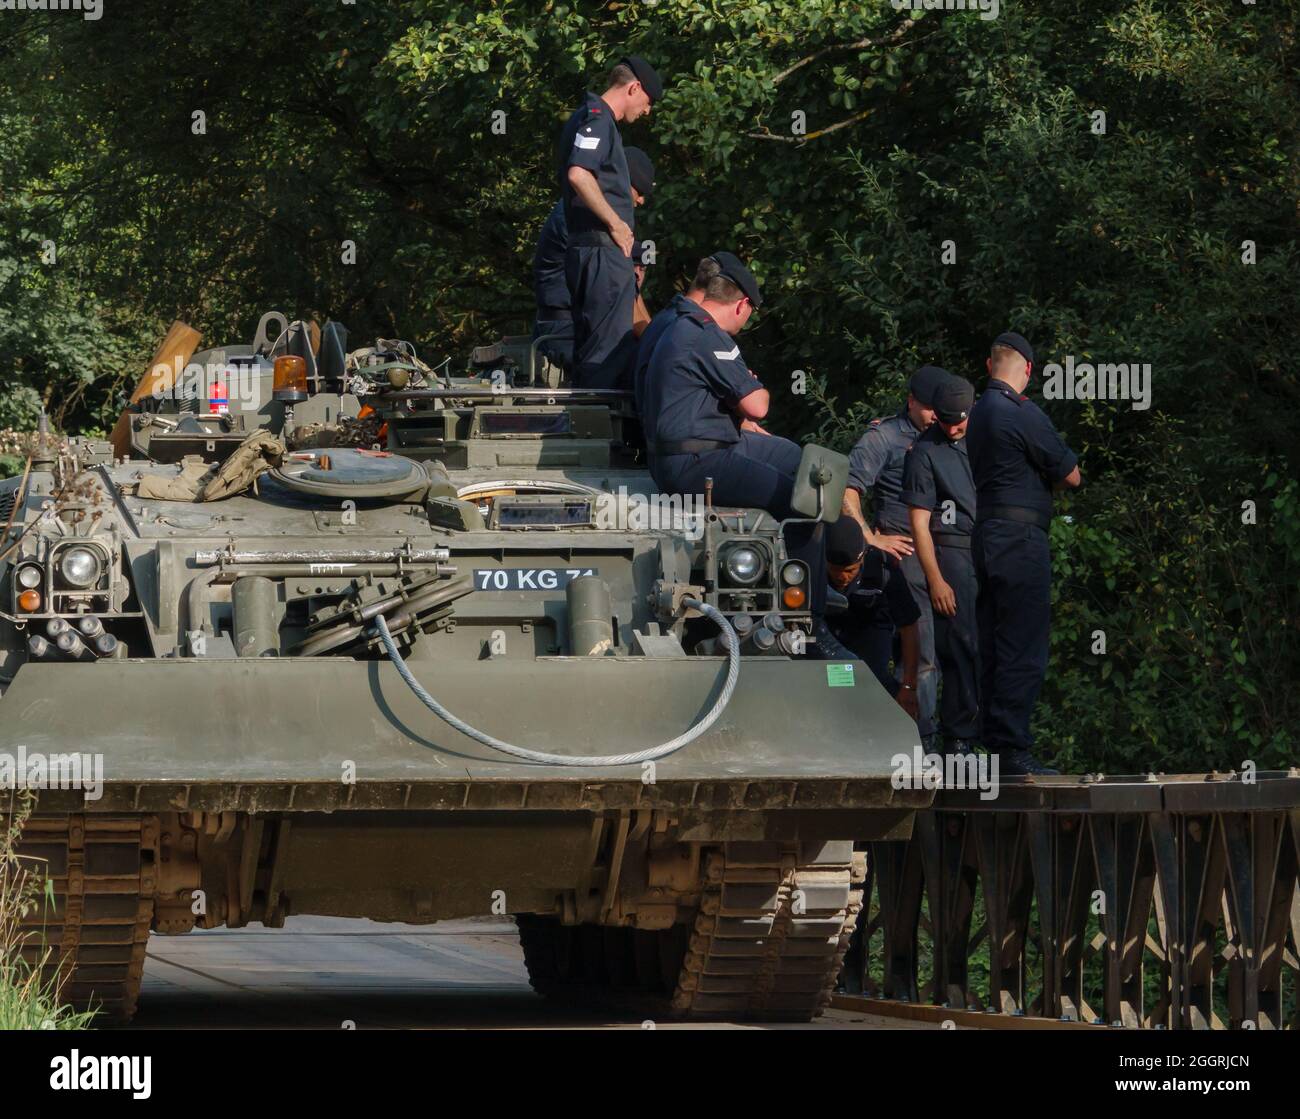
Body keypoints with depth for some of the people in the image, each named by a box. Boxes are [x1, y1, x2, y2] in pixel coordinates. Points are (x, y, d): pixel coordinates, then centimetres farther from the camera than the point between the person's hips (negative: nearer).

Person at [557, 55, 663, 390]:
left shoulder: (585, 118, 22)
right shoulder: (597, 119, -11)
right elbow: (579, 174, -26)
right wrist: (616, 224, -18)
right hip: (603, 250, -10)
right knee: (608, 353, -11)